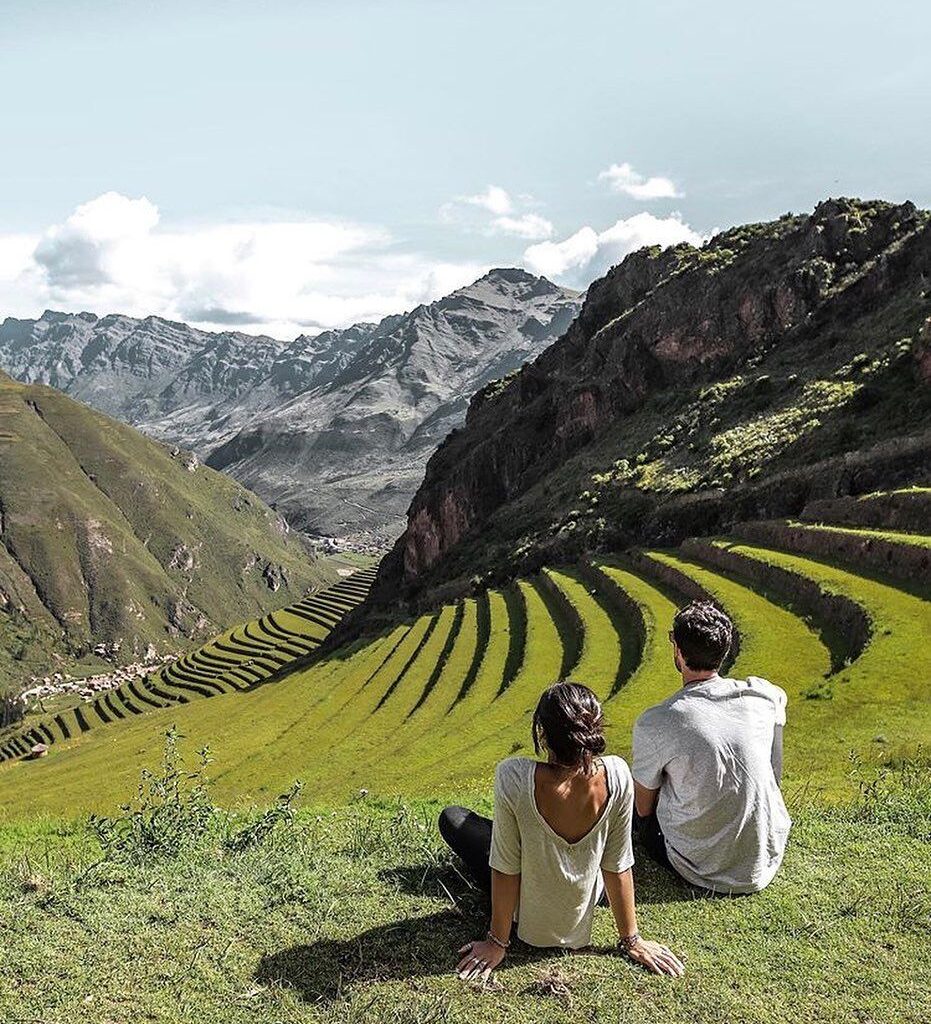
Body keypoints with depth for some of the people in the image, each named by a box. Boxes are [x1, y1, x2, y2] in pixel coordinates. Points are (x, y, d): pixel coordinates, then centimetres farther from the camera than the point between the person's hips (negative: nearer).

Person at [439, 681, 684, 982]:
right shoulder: (616, 776, -27)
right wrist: (631, 940, 0)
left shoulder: (514, 778, -35)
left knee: (451, 818, 16)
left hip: (529, 922, -3)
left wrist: (497, 943, -7)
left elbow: (506, 869, -23)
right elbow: (617, 867, -16)